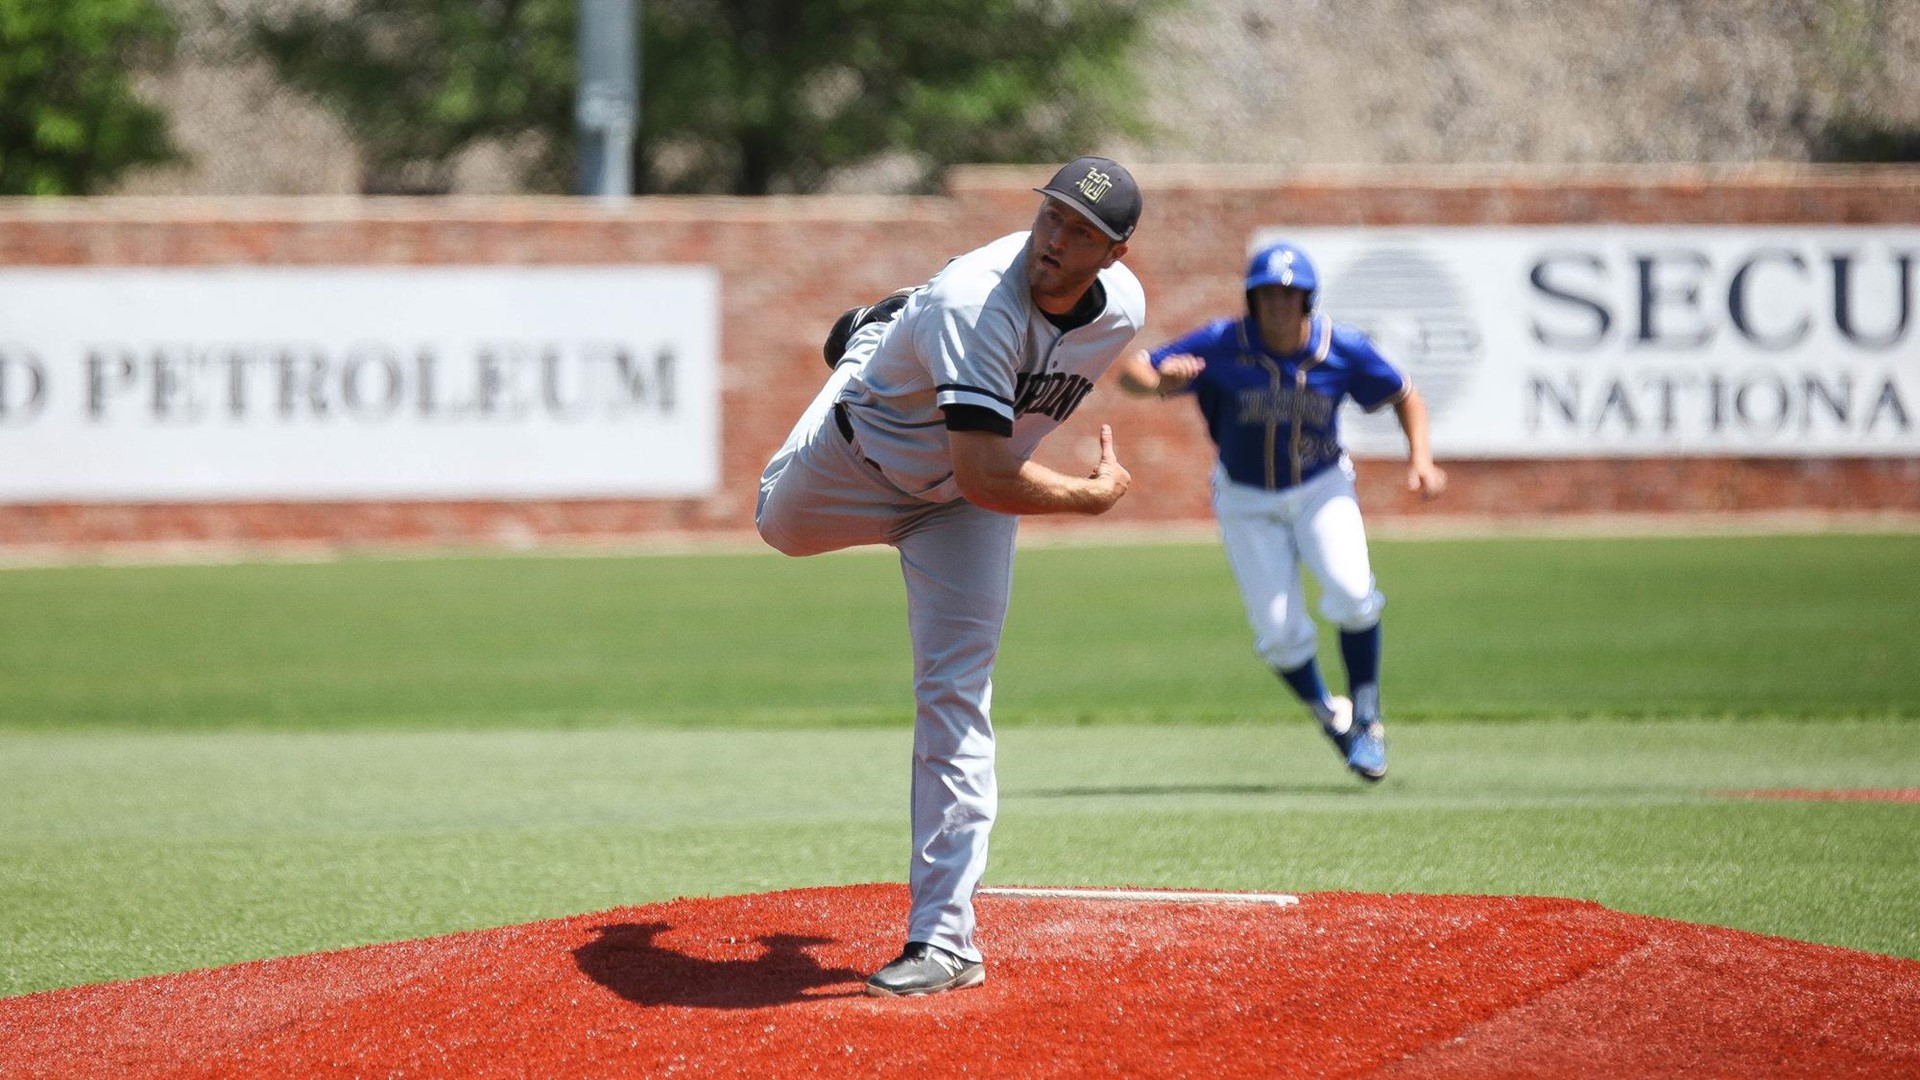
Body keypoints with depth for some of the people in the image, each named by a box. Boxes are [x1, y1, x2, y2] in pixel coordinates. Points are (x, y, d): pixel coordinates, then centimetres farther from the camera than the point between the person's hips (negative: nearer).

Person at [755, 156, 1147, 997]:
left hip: (962, 513, 2)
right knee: (780, 522, 33)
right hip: (860, 452, -2)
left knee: (954, 700, -8)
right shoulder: (976, 305, -44)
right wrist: (1094, 496, -34)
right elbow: (985, 476, -47)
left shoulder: (1123, 310, -24)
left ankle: (945, 938, -6)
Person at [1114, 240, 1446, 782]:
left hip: (1322, 490, 0)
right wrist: (1160, 380, -42)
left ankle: (1365, 716, -4)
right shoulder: (1221, 345, -18)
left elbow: (1404, 395, 2)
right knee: (1280, 632, -7)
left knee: (1351, 593, -24)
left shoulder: (1342, 349, -14)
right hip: (1246, 502, 0)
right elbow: (1128, 370, -19)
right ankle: (1330, 716, 22)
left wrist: (1420, 460, -12)